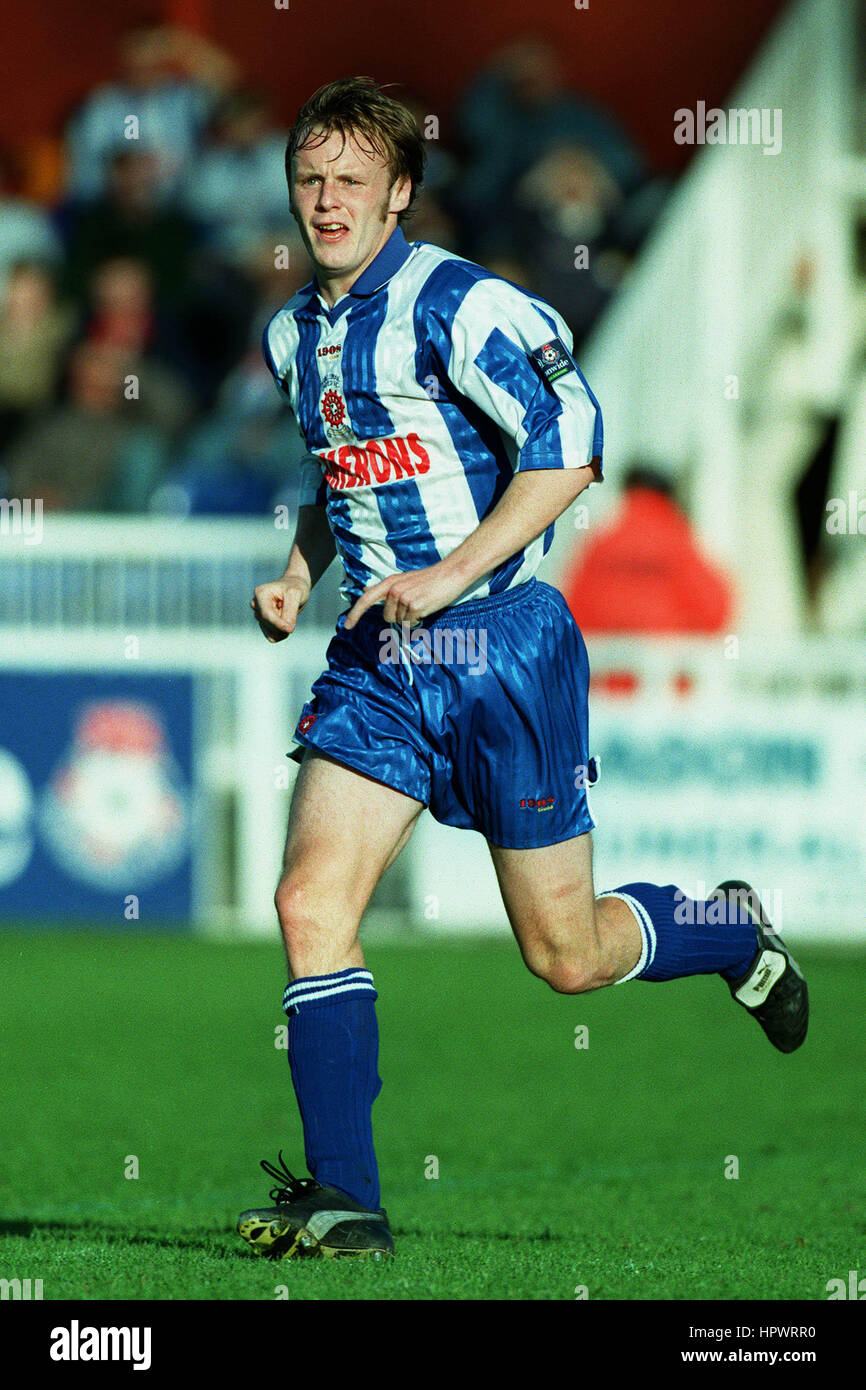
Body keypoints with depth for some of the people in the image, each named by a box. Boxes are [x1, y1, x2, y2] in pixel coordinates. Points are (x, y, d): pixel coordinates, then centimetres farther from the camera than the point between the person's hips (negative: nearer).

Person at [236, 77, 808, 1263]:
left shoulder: (458, 305, -12)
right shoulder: (294, 334, 12)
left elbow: (570, 447, -17)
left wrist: (452, 571, -21)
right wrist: (299, 572, 10)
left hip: (502, 644, -6)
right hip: (375, 660, 6)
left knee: (567, 957, 2)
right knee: (311, 901, -13)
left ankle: (732, 932, 35)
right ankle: (343, 1199, -11)